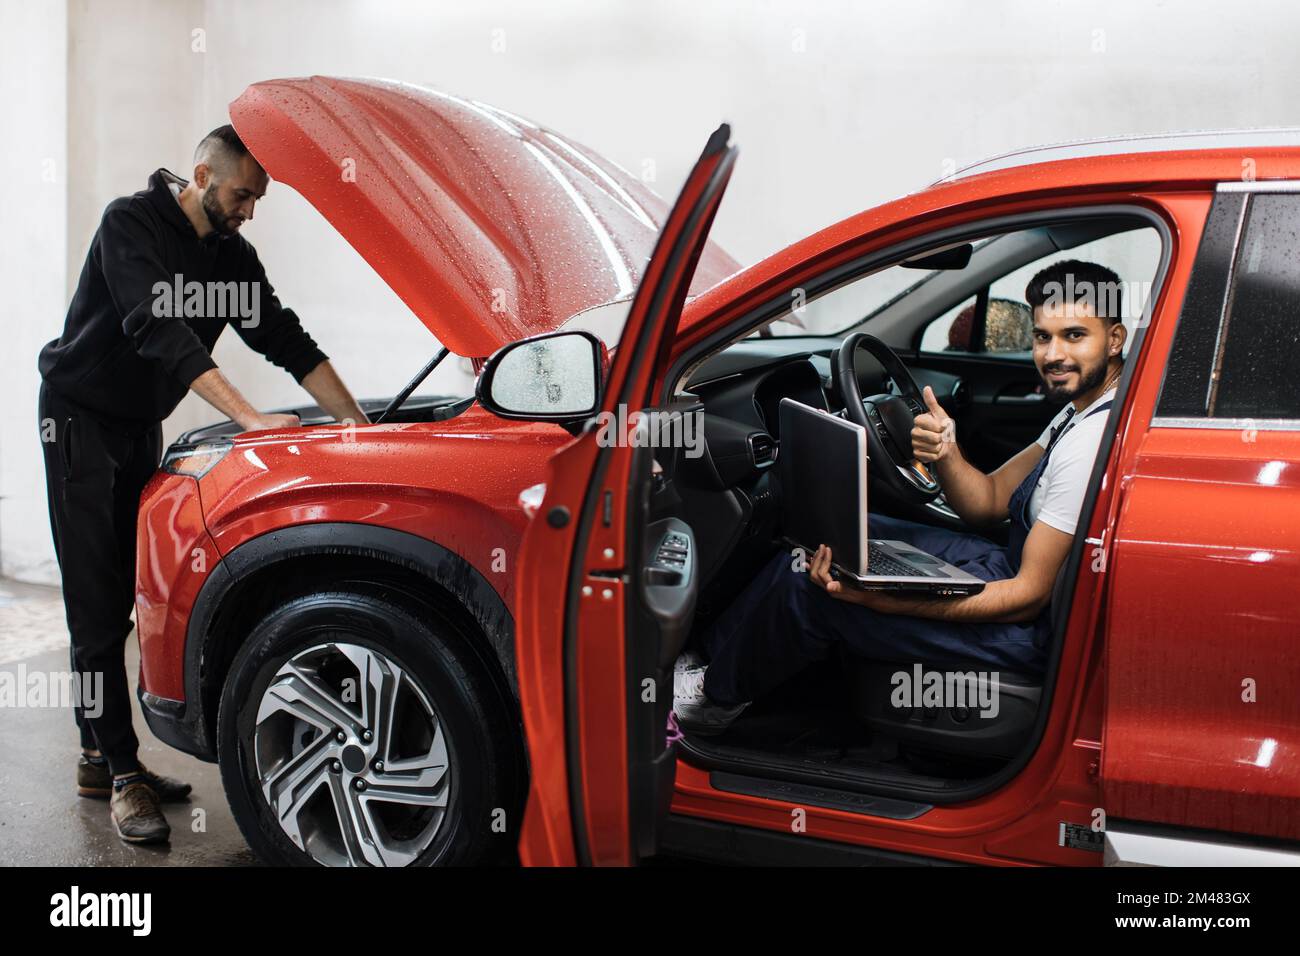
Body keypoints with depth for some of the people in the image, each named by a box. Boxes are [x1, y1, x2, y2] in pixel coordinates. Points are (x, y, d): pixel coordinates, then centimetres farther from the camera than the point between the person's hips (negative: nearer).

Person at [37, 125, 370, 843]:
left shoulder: (233, 256, 5)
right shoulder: (131, 224, -17)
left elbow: (285, 339, 4)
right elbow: (159, 332, -29)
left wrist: (356, 421, -4)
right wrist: (249, 419, -37)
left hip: (142, 427, 7)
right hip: (81, 416, -7)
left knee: (120, 596, 9)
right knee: (97, 602, -8)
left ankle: (99, 758, 18)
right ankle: (122, 773, -7)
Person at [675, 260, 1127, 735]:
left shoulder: (1091, 445, -25)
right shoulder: (1076, 413, 7)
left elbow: (1031, 596, -26)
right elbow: (988, 502, 8)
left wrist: (877, 600, -32)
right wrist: (946, 454, -15)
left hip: (1030, 625, -10)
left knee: (807, 583, -12)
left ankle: (717, 693, 12)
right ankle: (712, 651, 17)